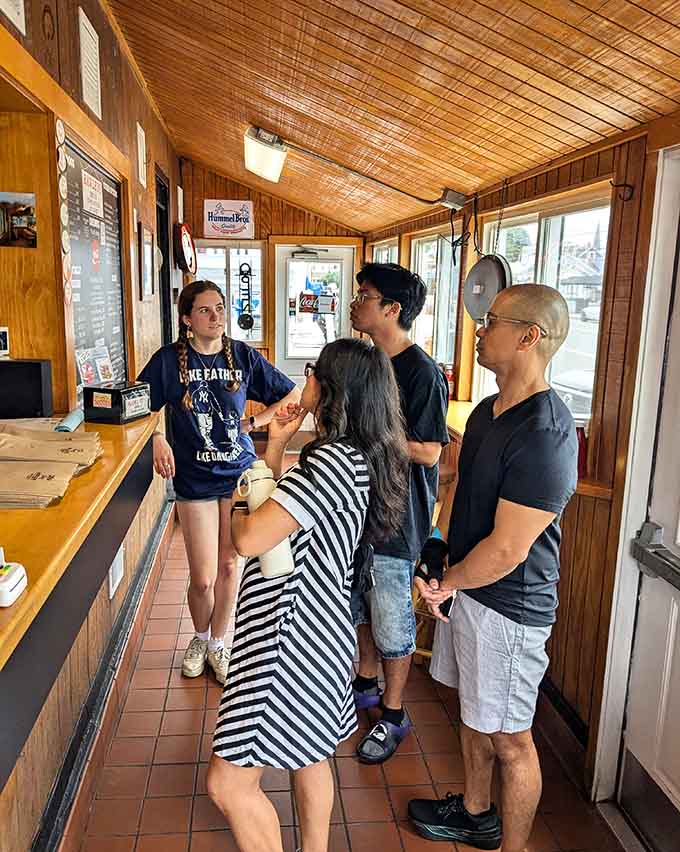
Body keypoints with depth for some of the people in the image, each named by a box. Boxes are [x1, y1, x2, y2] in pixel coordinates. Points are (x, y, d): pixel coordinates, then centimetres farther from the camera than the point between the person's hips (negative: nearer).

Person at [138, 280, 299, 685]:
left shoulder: (243, 355, -1)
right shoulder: (170, 359, -4)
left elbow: (293, 396, 6)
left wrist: (253, 423, -3)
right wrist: (157, 438, -13)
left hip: (240, 473, 2)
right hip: (195, 480, -1)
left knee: (230, 566, 10)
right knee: (203, 577, 1)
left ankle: (218, 643, 34)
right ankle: (200, 637, 33)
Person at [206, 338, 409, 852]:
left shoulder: (334, 461, -26)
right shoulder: (353, 456, 6)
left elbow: (250, 539, -28)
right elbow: (283, 510, 15)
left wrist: (239, 513, -5)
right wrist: (277, 444, 3)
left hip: (296, 632, -11)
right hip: (318, 623, 11)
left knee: (229, 783, 0)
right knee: (309, 755, 27)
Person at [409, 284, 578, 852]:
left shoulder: (544, 435, -27)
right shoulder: (489, 411, 4)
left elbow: (507, 551, -24)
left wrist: (445, 584, -10)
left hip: (508, 606, -9)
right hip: (467, 589, 9)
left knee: (509, 739, 11)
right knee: (473, 715, 25)